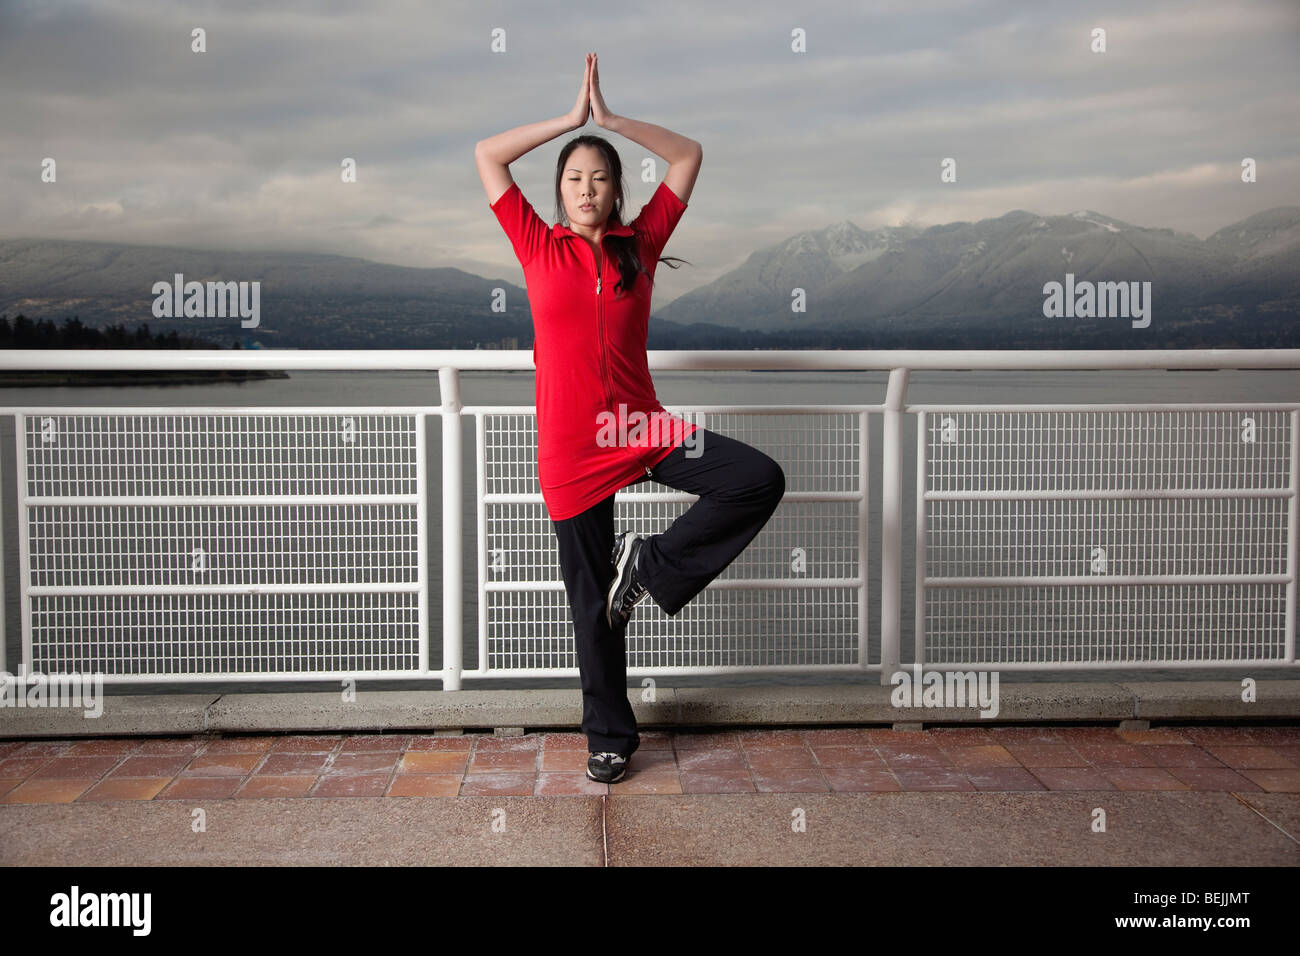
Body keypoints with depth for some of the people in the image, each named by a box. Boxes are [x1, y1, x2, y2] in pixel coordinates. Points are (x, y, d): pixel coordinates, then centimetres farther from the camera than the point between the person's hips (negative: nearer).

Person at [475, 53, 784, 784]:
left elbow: (690, 155, 9)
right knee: (593, 600, 7)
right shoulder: (538, 247, 3)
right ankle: (610, 737, 24)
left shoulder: (640, 244, 6)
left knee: (760, 480, -18)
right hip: (571, 445, -1)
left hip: (641, 428, 2)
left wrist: (610, 120, 5)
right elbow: (487, 155, 2)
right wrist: (572, 119, 4)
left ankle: (650, 564, -2)